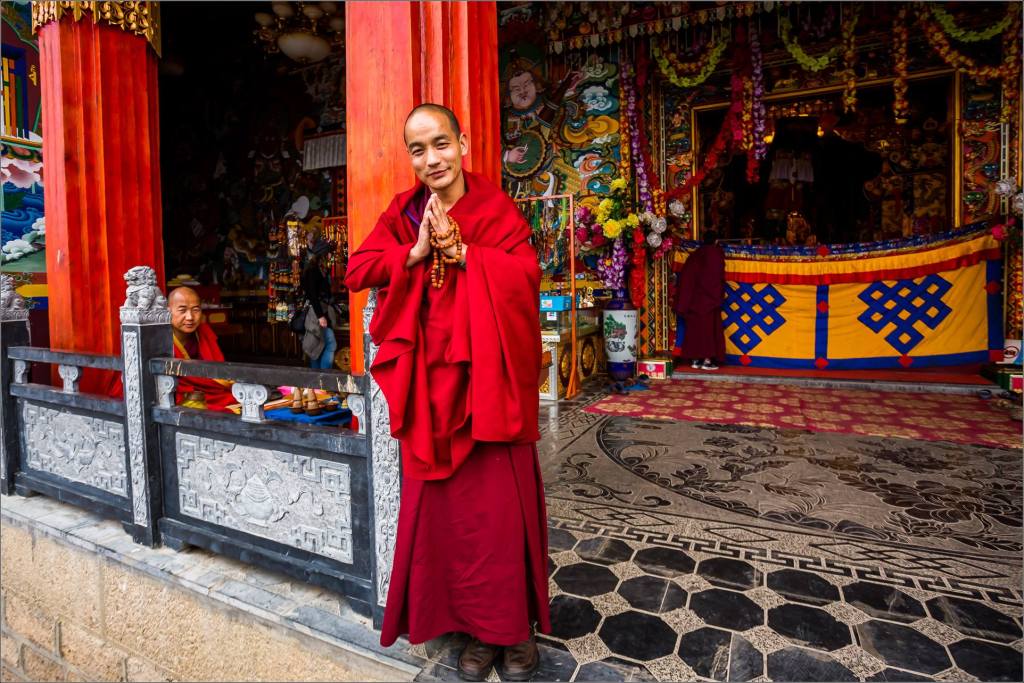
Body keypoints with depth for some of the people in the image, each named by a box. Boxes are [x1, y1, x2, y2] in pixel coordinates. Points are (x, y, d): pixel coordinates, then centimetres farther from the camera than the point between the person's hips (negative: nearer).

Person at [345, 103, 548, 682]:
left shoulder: (497, 209, 1)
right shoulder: (403, 214, 10)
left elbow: (527, 273, -12)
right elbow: (357, 270, 1)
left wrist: (461, 252, -17)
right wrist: (415, 254, -11)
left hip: (487, 380, -2)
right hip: (431, 383, 3)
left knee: (501, 502, 3)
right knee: (444, 503, 7)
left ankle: (517, 625, 25)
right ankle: (479, 627, 27)